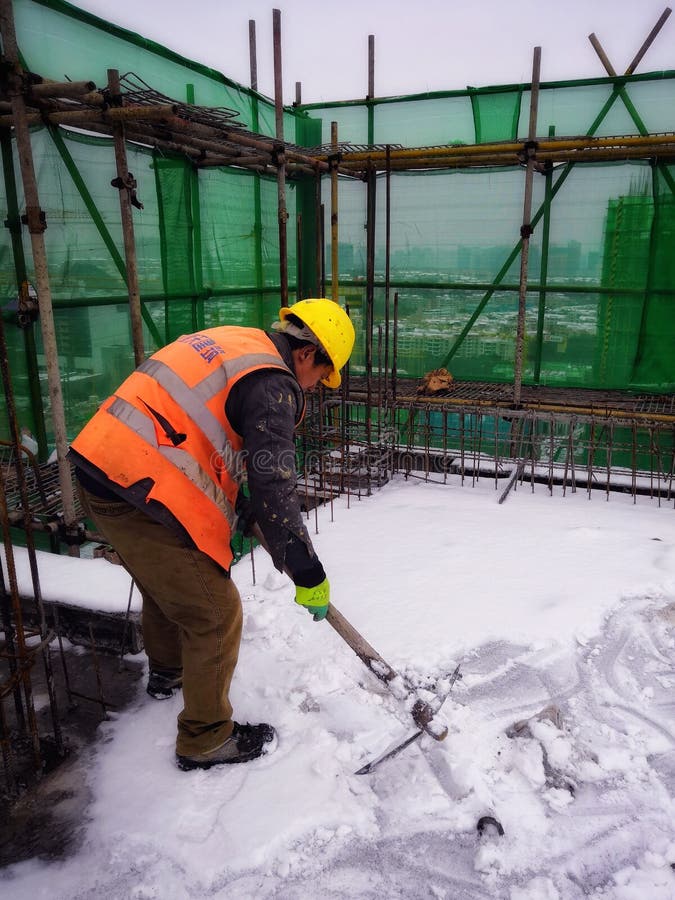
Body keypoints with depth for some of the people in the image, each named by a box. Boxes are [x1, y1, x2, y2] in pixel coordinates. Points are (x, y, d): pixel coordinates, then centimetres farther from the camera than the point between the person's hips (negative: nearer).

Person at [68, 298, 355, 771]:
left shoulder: (229, 342, 16)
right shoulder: (272, 385, -13)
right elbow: (275, 488, -18)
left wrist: (244, 512, 29)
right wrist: (309, 575, -9)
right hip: (139, 496, -10)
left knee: (167, 583, 31)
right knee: (215, 614, 4)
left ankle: (168, 672, 56)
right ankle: (206, 741, 21)